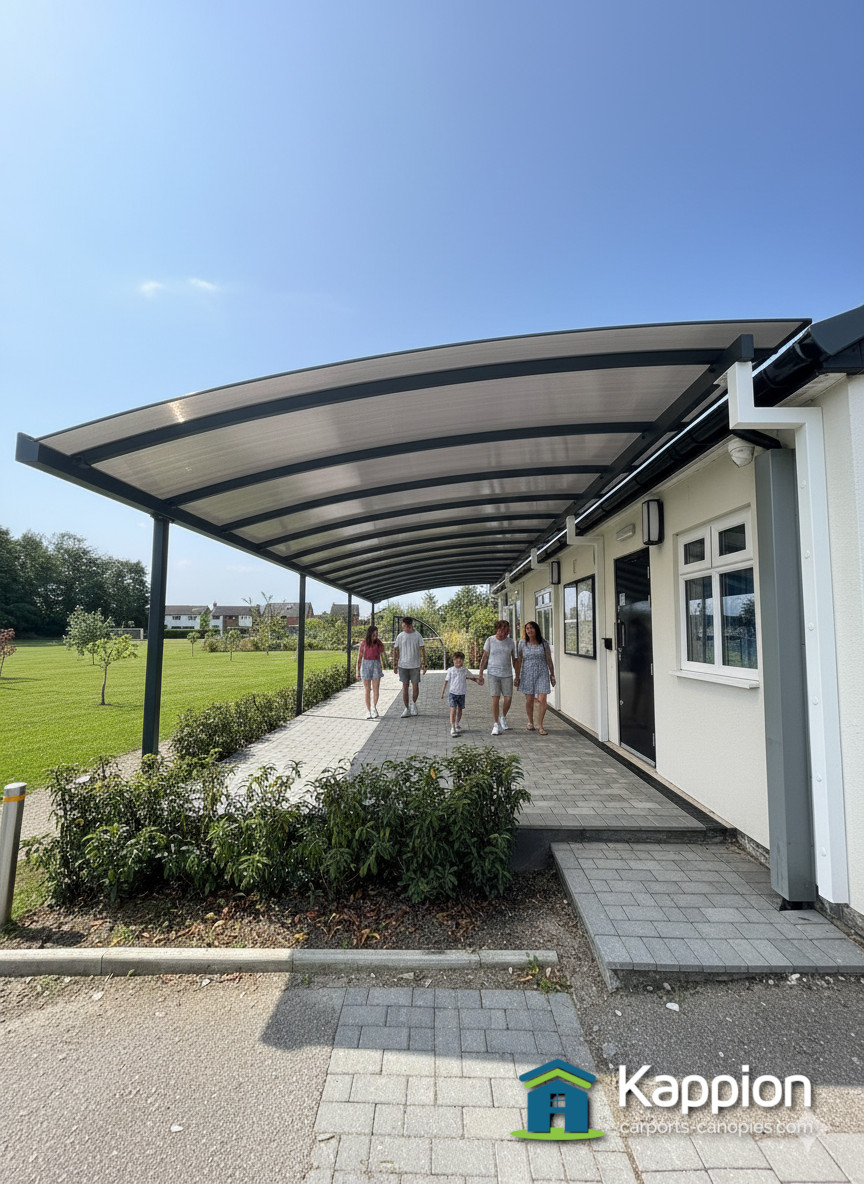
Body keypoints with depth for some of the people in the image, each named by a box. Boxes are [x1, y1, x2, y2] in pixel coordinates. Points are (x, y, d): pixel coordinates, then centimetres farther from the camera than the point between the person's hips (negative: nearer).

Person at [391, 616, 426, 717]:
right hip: (403, 665, 1)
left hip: (415, 665, -1)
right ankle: (407, 709, 9)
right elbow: (395, 651, 5)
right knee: (405, 687, 1)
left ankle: (414, 704, 29)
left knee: (415, 686, 4)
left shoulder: (417, 635, -2)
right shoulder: (400, 636, 1)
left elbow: (422, 650, -1)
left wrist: (424, 665, -7)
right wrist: (395, 666, 3)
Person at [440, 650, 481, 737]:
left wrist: (477, 680, -7)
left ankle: (458, 725, 36)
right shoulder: (450, 670, -6)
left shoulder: (465, 670, -1)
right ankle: (452, 728, -13)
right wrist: (442, 692, -2)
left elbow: (472, 677, 13)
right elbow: (446, 681, -1)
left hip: (462, 694, 3)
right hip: (453, 693, -3)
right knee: (453, 710, -13)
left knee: (460, 710, 16)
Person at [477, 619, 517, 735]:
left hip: (507, 674, 2)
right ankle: (496, 725, 2)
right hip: (493, 674, -2)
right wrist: (480, 674, 0)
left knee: (508, 699, -1)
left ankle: (503, 718, 27)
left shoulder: (511, 642, 3)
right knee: (495, 699, -7)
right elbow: (484, 658, 2)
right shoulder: (490, 640, -1)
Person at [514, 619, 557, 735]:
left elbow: (549, 660, 5)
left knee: (542, 700, -9)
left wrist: (552, 675, 5)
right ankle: (530, 723, 25)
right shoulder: (522, 643, 2)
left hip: (542, 674, -1)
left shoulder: (544, 643, 1)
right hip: (527, 674, 1)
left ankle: (540, 726, 2)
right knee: (529, 700, 6)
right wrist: (517, 677, 1)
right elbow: (519, 661, 3)